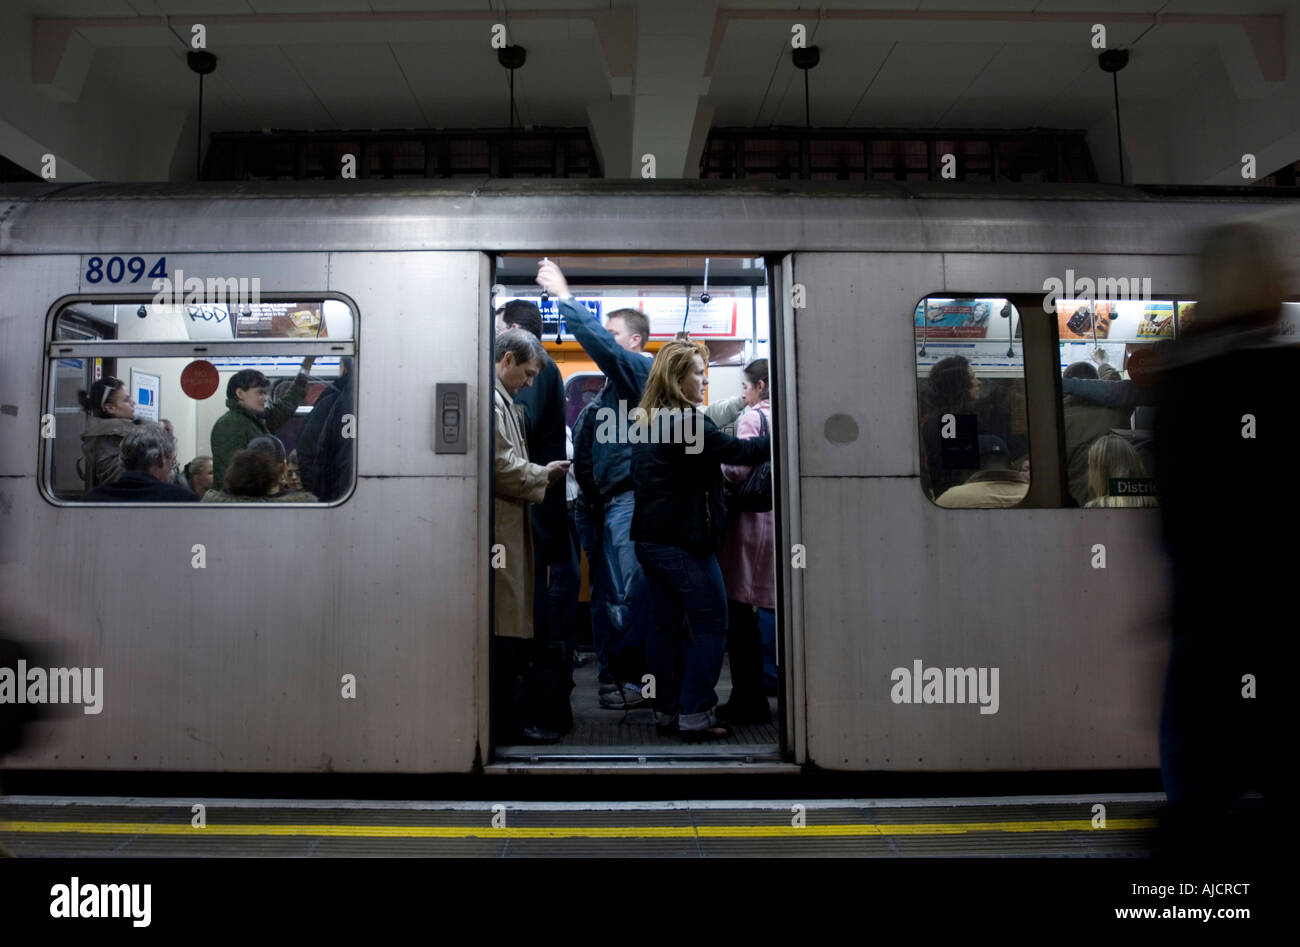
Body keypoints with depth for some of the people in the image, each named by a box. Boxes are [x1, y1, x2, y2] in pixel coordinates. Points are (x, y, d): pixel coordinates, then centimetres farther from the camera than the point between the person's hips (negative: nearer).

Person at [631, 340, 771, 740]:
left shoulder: (650, 422, 13)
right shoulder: (687, 421, -16)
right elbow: (736, 451, -16)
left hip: (651, 539, 9)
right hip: (684, 541, -9)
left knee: (663, 625, 11)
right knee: (711, 625, -1)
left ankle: (666, 711, 18)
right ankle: (694, 716, 1)